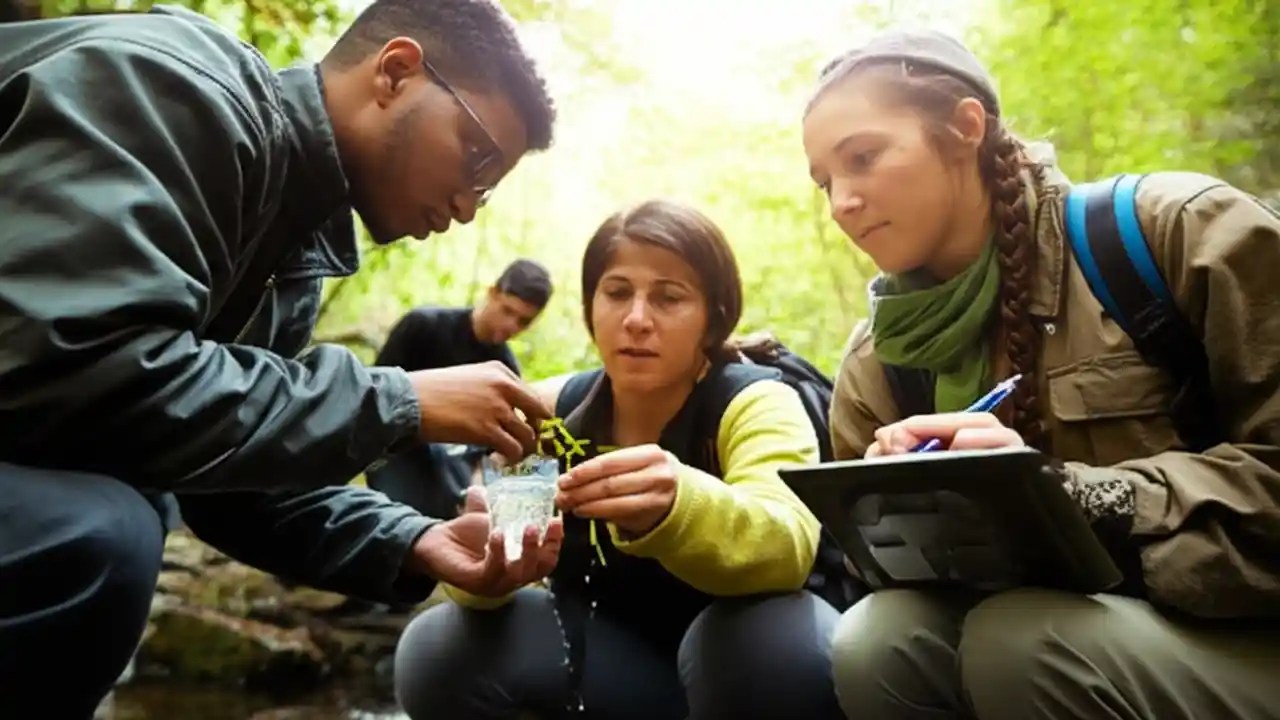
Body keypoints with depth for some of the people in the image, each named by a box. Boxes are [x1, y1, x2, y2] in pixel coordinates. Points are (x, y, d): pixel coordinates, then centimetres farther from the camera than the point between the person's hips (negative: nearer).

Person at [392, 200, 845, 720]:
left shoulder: (756, 405, -19)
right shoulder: (548, 409, -8)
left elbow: (783, 547, -38)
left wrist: (676, 508, -59)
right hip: (605, 653, 3)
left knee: (774, 644, -37)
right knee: (436, 653, -21)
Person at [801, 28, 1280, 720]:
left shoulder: (1176, 232, -10)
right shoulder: (873, 363, 6)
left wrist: (1065, 493, -27)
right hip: (1039, 625, 4)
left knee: (1020, 640, -30)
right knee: (872, 643, -22)